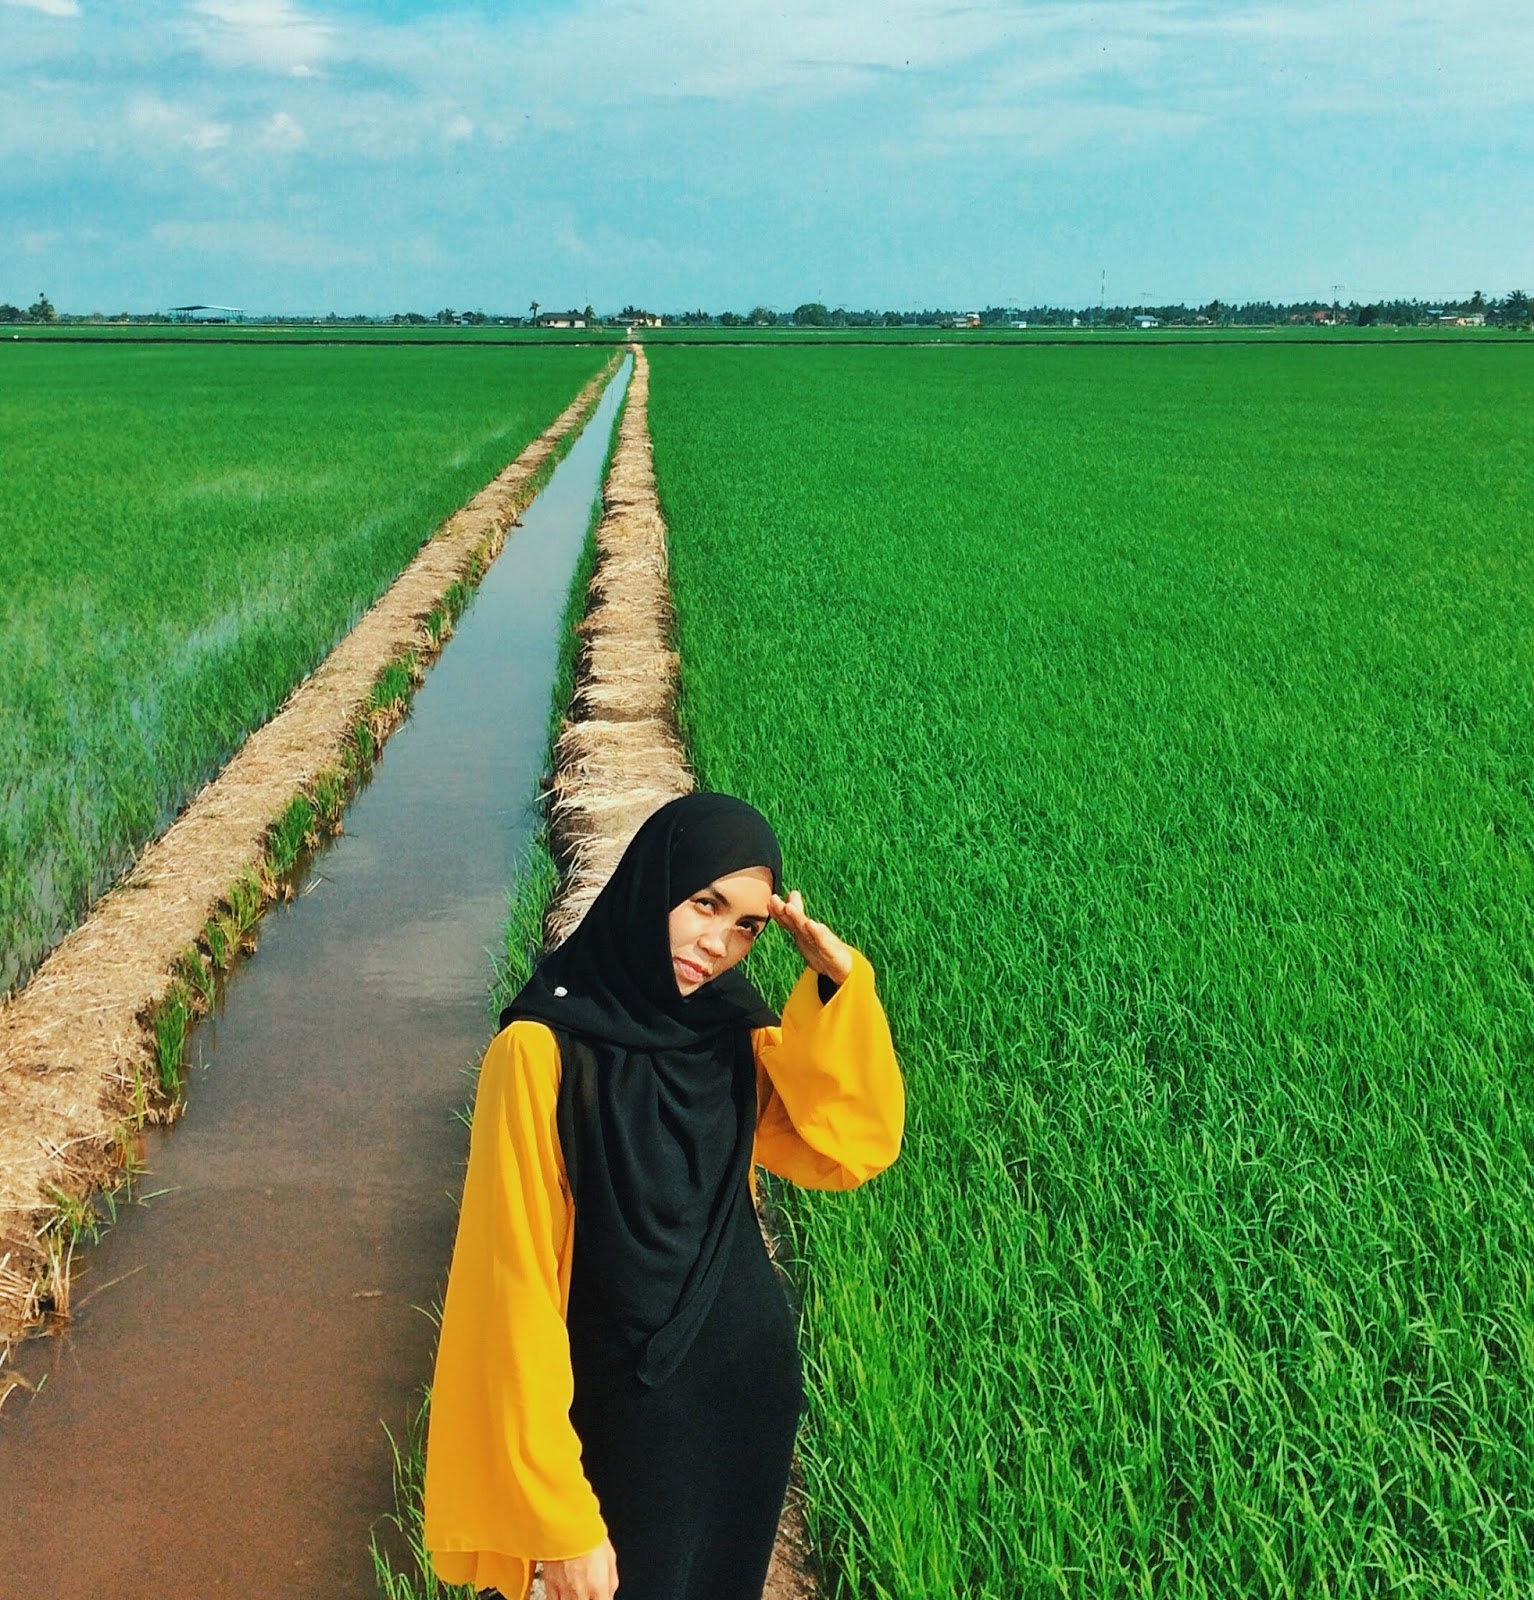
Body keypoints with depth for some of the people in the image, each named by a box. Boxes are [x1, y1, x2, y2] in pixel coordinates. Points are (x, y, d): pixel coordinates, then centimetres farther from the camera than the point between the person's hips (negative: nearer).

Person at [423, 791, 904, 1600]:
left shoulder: (728, 1029, -4)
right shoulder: (544, 1050, -22)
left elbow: (857, 1145, -5)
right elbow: (518, 1291, -21)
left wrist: (839, 981, -17)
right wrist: (559, 1517, -20)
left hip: (752, 1389, 6)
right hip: (628, 1419, -6)